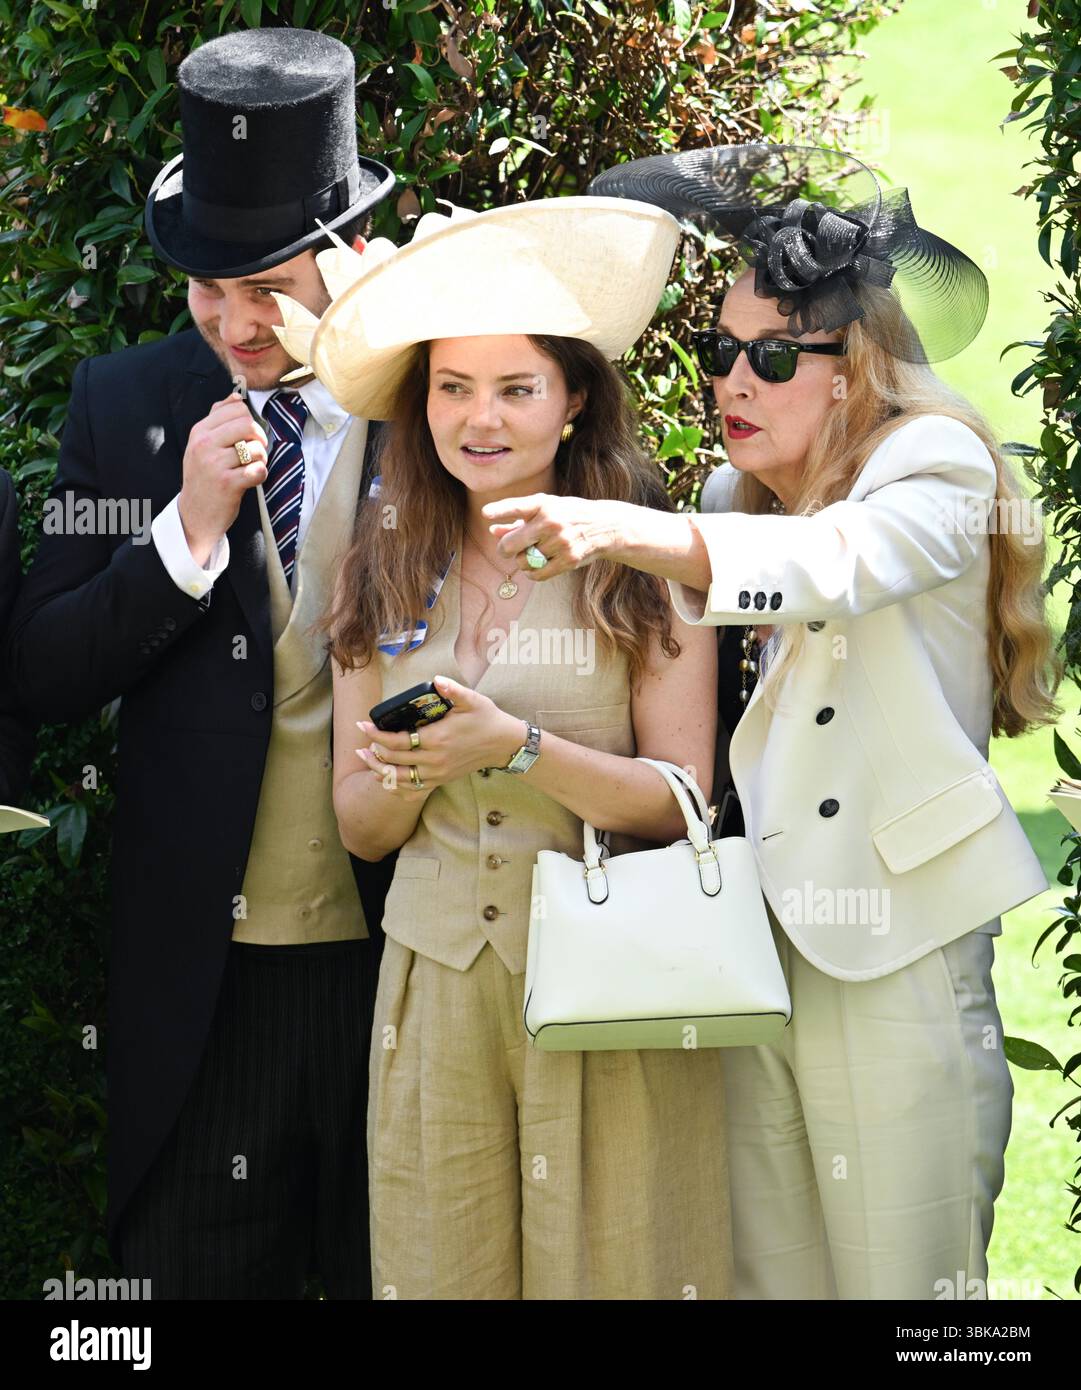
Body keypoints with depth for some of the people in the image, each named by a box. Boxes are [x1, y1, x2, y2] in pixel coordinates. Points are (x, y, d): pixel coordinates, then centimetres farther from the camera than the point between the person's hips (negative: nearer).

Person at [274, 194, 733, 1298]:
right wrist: (412, 773, -12)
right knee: (440, 1268, 7)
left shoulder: (642, 565, -3)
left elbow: (681, 802, -7)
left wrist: (517, 747, -19)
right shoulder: (384, 578, 7)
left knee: (611, 1265, 1)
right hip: (435, 983, 3)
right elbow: (358, 826, 10)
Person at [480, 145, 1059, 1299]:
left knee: (905, 1279, -2)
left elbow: (831, 561, -26)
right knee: (763, 1275, 8)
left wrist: (617, 531, -40)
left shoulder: (936, 462, -4)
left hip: (896, 955, -6)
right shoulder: (728, 502, 16)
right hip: (744, 943, 6)